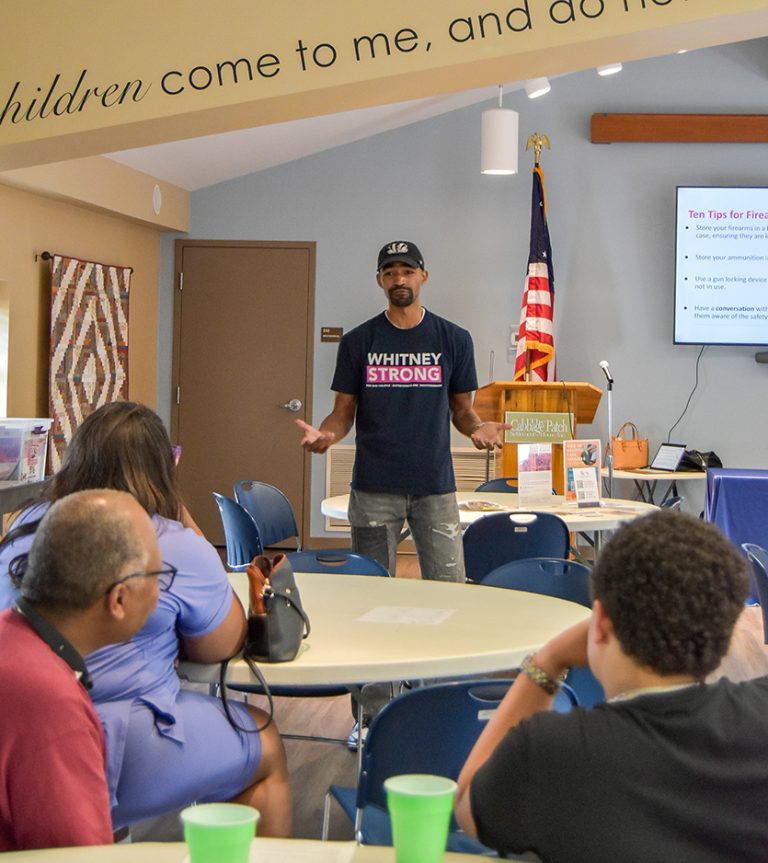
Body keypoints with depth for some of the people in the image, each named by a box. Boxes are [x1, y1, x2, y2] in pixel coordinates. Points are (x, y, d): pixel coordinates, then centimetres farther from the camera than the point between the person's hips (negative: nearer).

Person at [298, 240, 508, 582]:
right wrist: (324, 434, -16)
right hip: (374, 486, 0)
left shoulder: (453, 339, 4)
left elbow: (461, 409, 9)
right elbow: (344, 411, 6)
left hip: (435, 484, 0)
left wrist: (478, 427, -13)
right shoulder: (358, 341, 4)